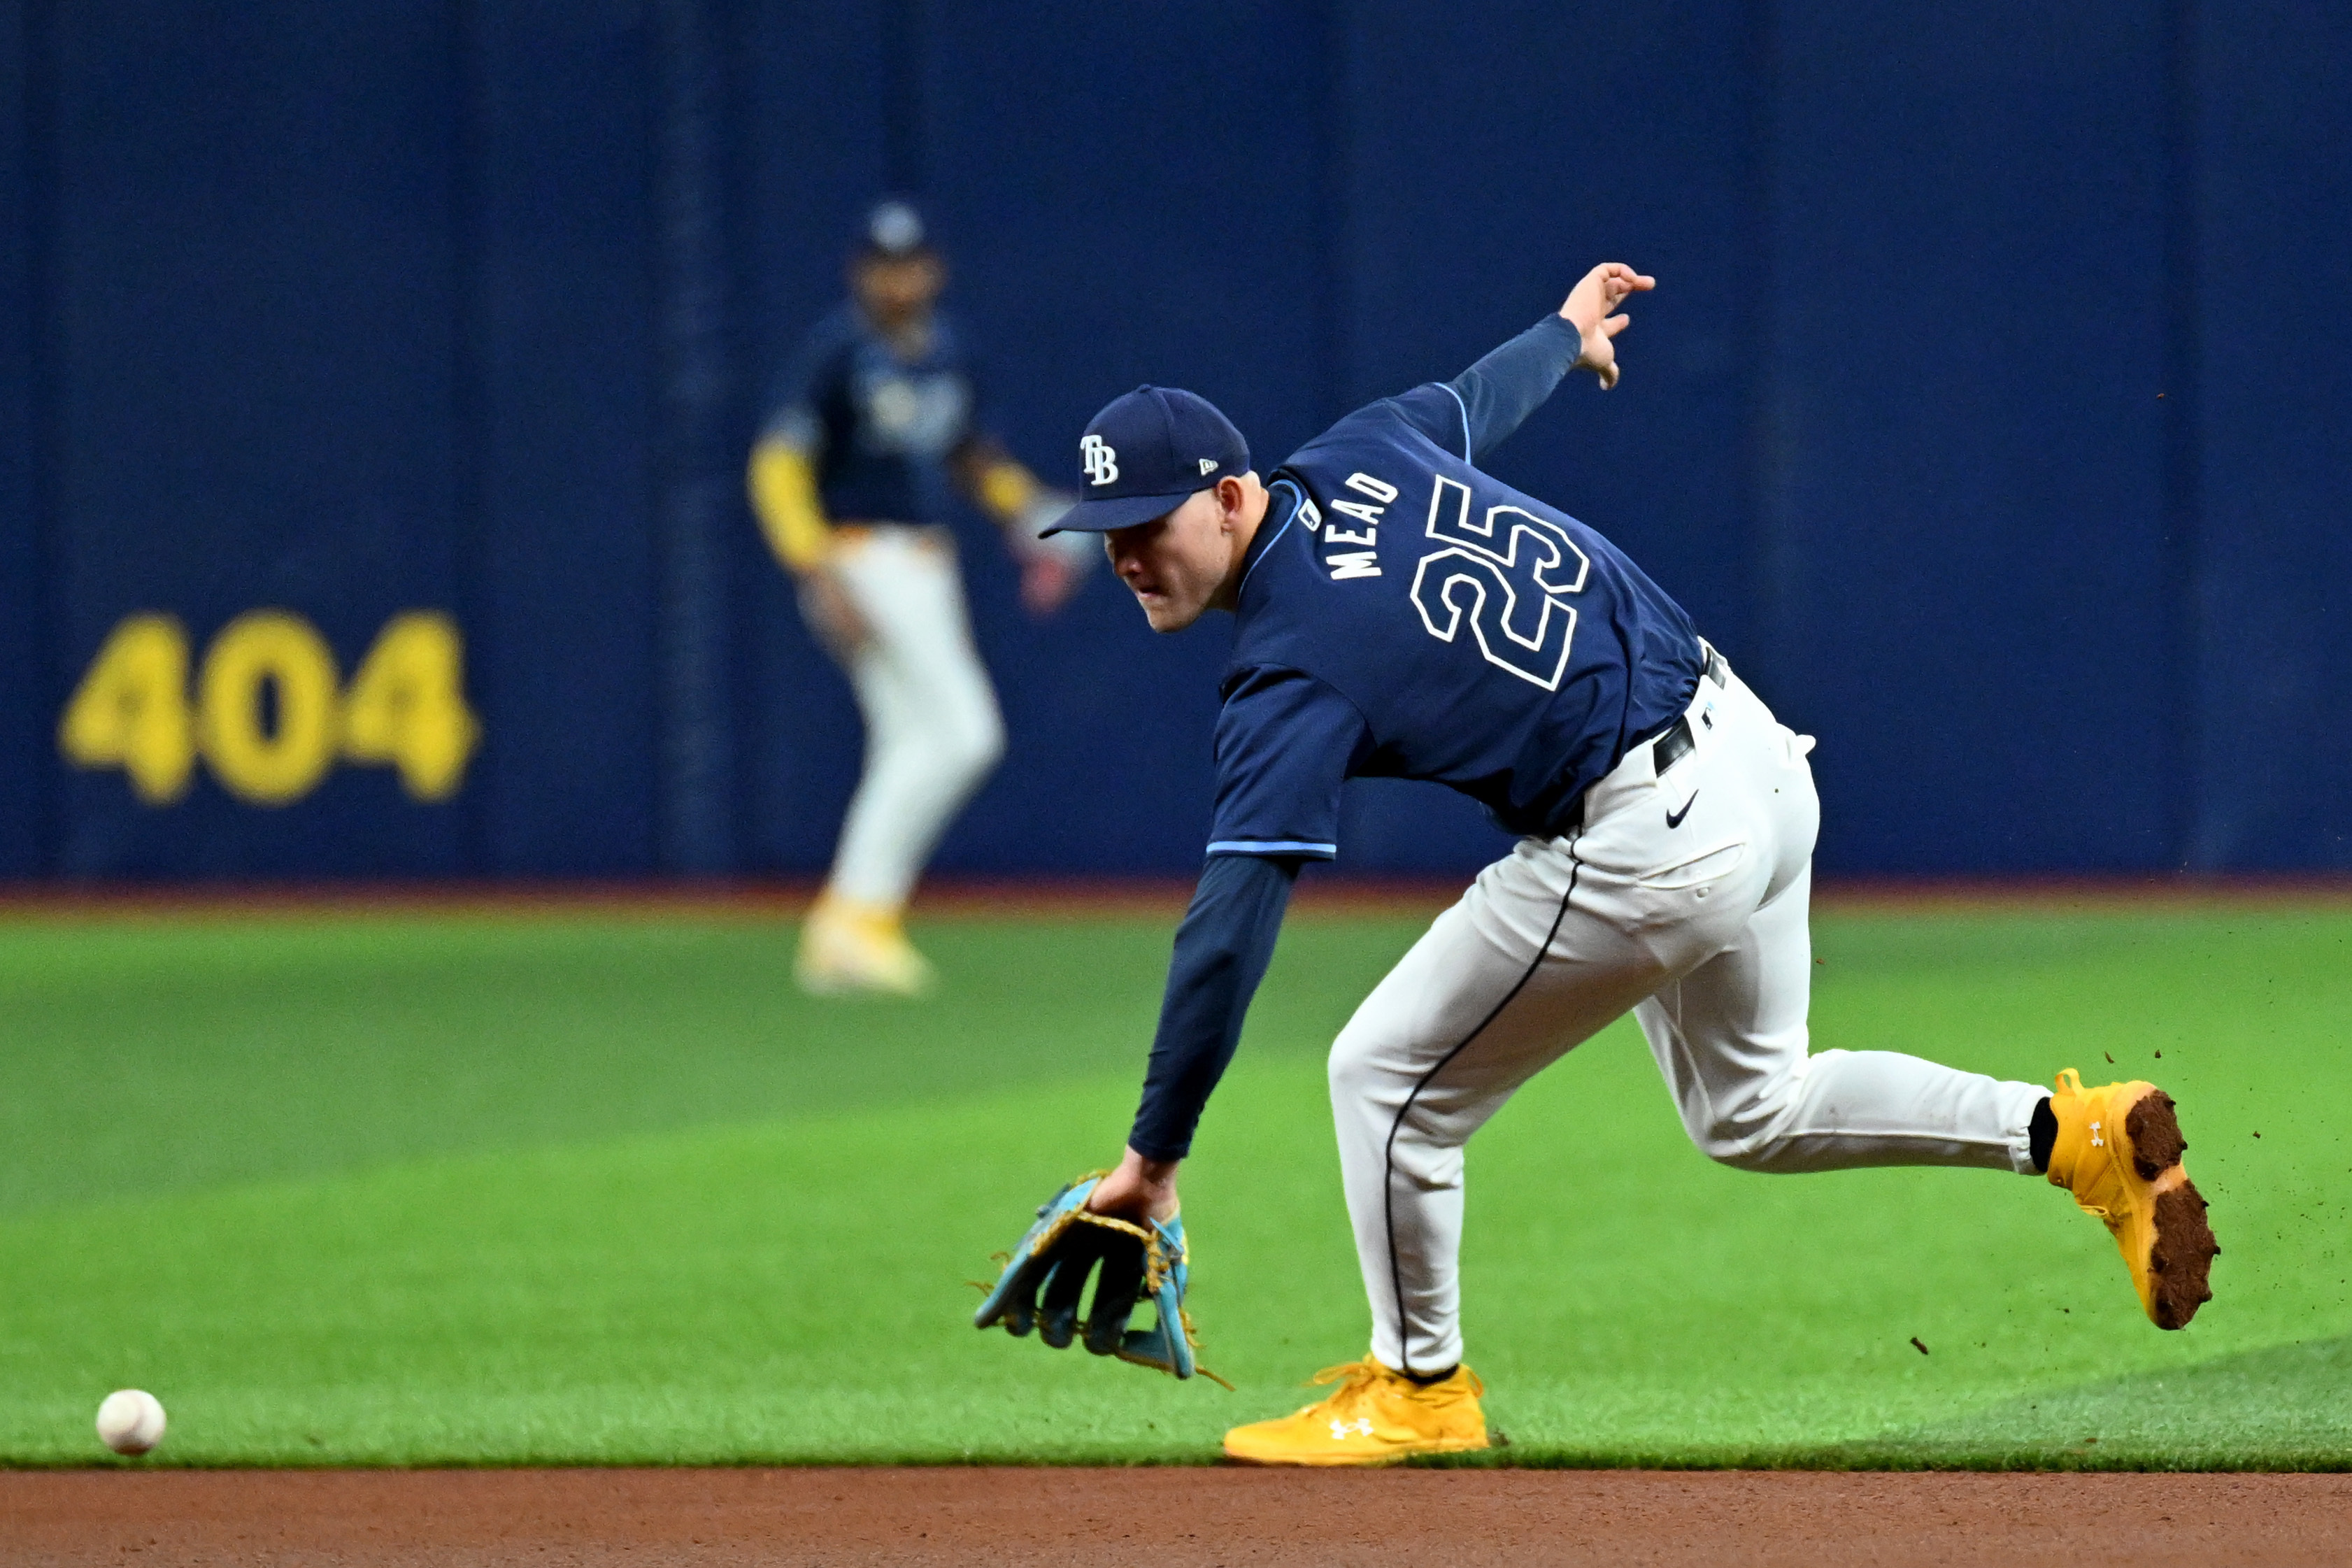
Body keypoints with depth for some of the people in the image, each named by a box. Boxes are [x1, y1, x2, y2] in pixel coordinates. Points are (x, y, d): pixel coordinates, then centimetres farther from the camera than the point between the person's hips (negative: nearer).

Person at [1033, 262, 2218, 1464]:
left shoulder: (1290, 680, -18)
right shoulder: (1353, 456, 3)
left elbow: (1227, 935, -21)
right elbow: (1477, 396, 26)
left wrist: (1154, 1157, -17)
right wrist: (1566, 333, 50)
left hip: (1651, 847, -9)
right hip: (1756, 756, 9)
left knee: (1388, 1078, 6)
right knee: (1752, 1110, 28)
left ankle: (1417, 1387, 23)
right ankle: (2073, 1135, 20)